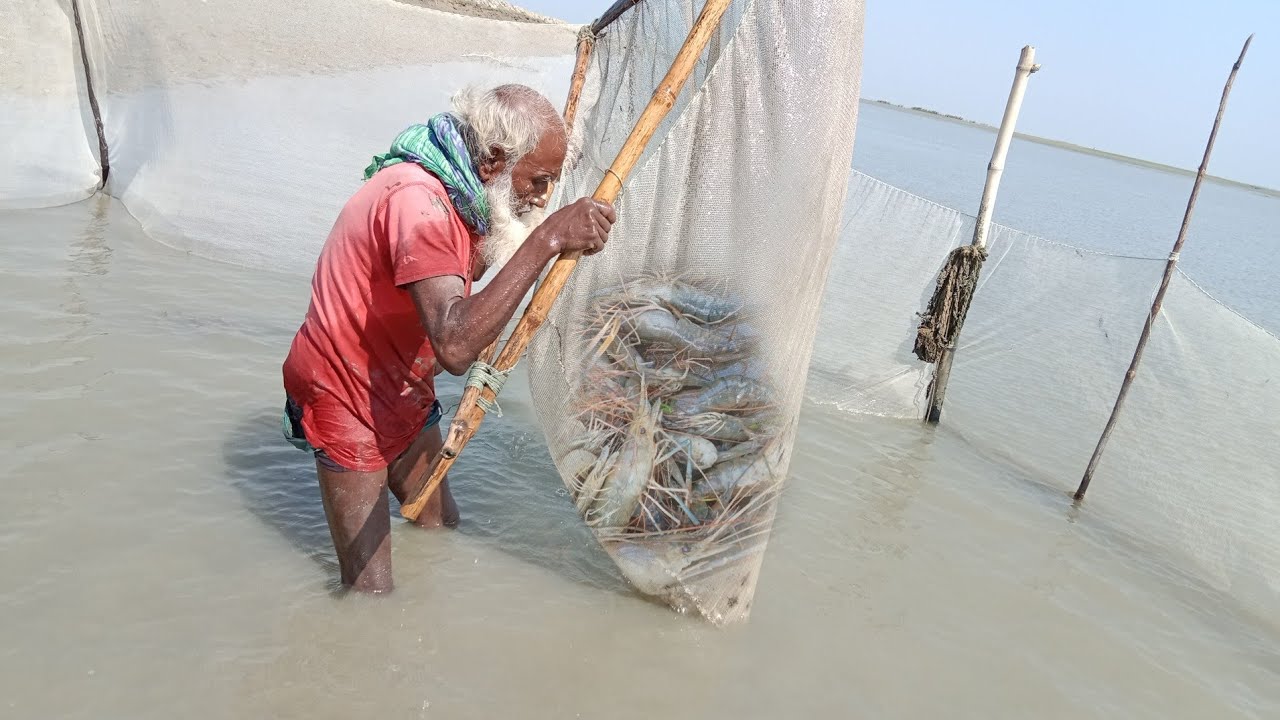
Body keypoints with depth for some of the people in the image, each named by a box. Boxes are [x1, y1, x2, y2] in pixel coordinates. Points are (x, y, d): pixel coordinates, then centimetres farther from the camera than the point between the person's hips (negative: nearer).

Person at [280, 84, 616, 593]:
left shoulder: (460, 196, 1)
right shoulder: (419, 201, -32)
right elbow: (455, 347, -44)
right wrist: (547, 239, -45)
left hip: (403, 393, 9)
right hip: (348, 398, -9)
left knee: (441, 526, 18)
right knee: (370, 592, -5)